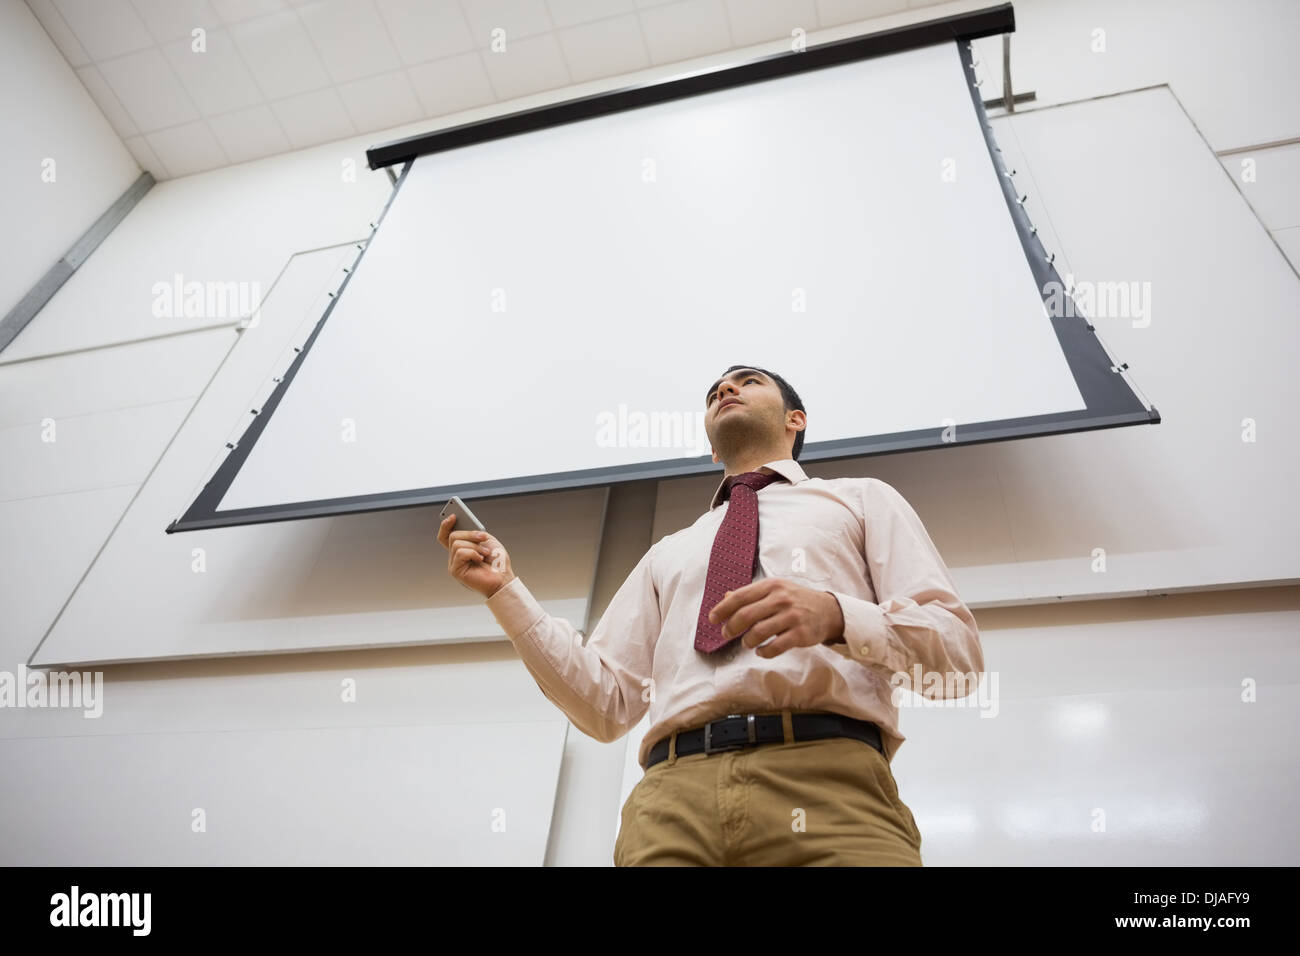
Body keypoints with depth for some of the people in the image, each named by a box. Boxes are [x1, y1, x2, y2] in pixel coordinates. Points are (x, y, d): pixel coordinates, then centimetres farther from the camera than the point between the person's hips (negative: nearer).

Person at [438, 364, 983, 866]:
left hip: (828, 779, -2)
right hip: (672, 796, 3)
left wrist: (836, 616, -15)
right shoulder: (668, 554, 27)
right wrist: (505, 591, 10)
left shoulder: (862, 499, 18)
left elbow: (960, 653, 6)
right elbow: (605, 703, 18)